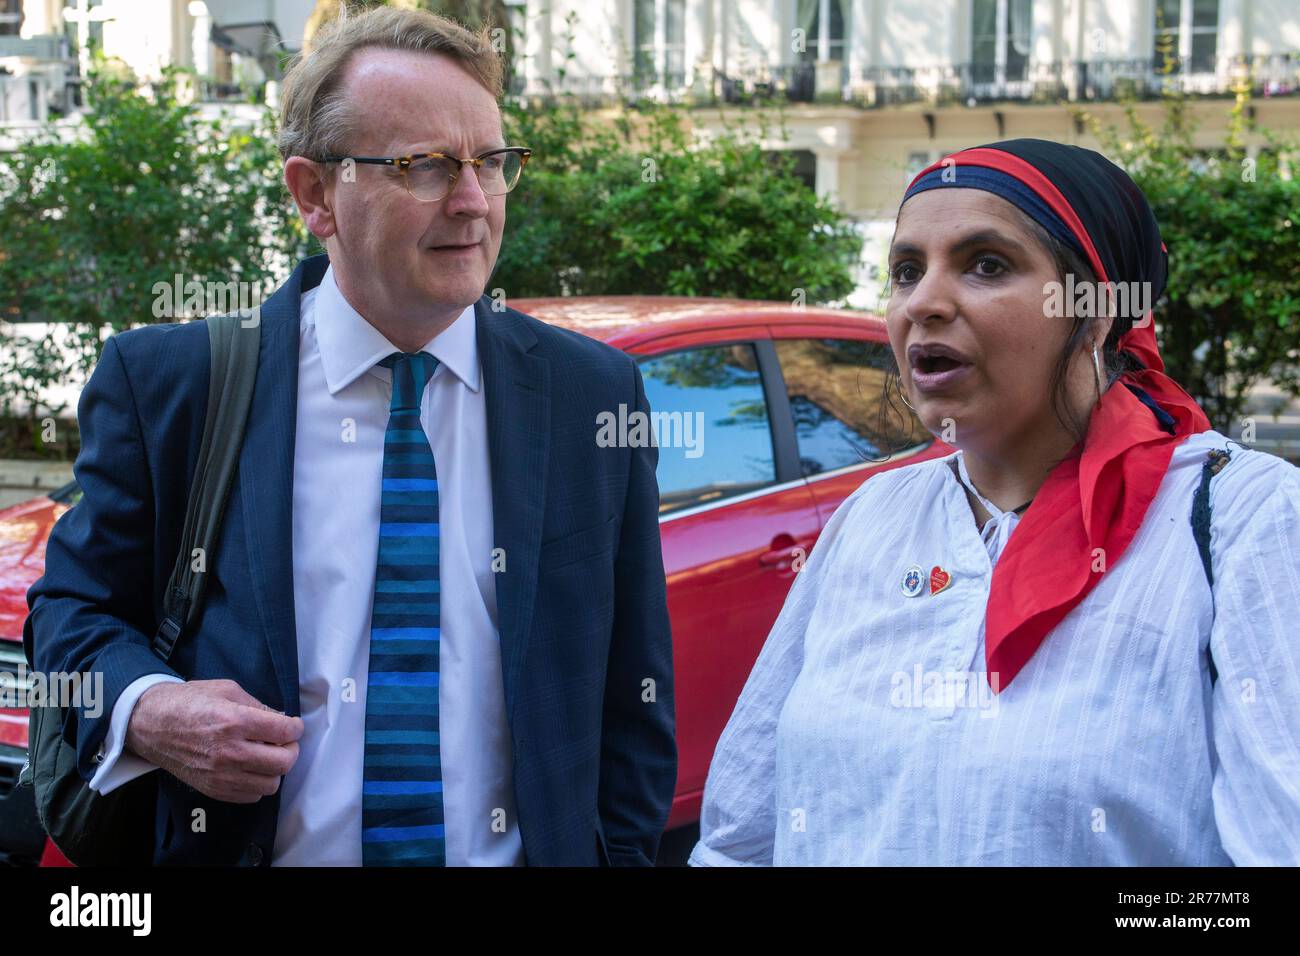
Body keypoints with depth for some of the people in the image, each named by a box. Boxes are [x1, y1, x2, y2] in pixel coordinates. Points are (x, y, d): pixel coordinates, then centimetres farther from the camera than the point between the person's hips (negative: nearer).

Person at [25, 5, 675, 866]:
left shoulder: (595, 393, -2)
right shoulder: (167, 383, -5)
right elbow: (74, 606, 2)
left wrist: (625, 853, -7)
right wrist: (143, 710, -17)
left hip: (531, 848, 1)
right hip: (251, 850, -1)